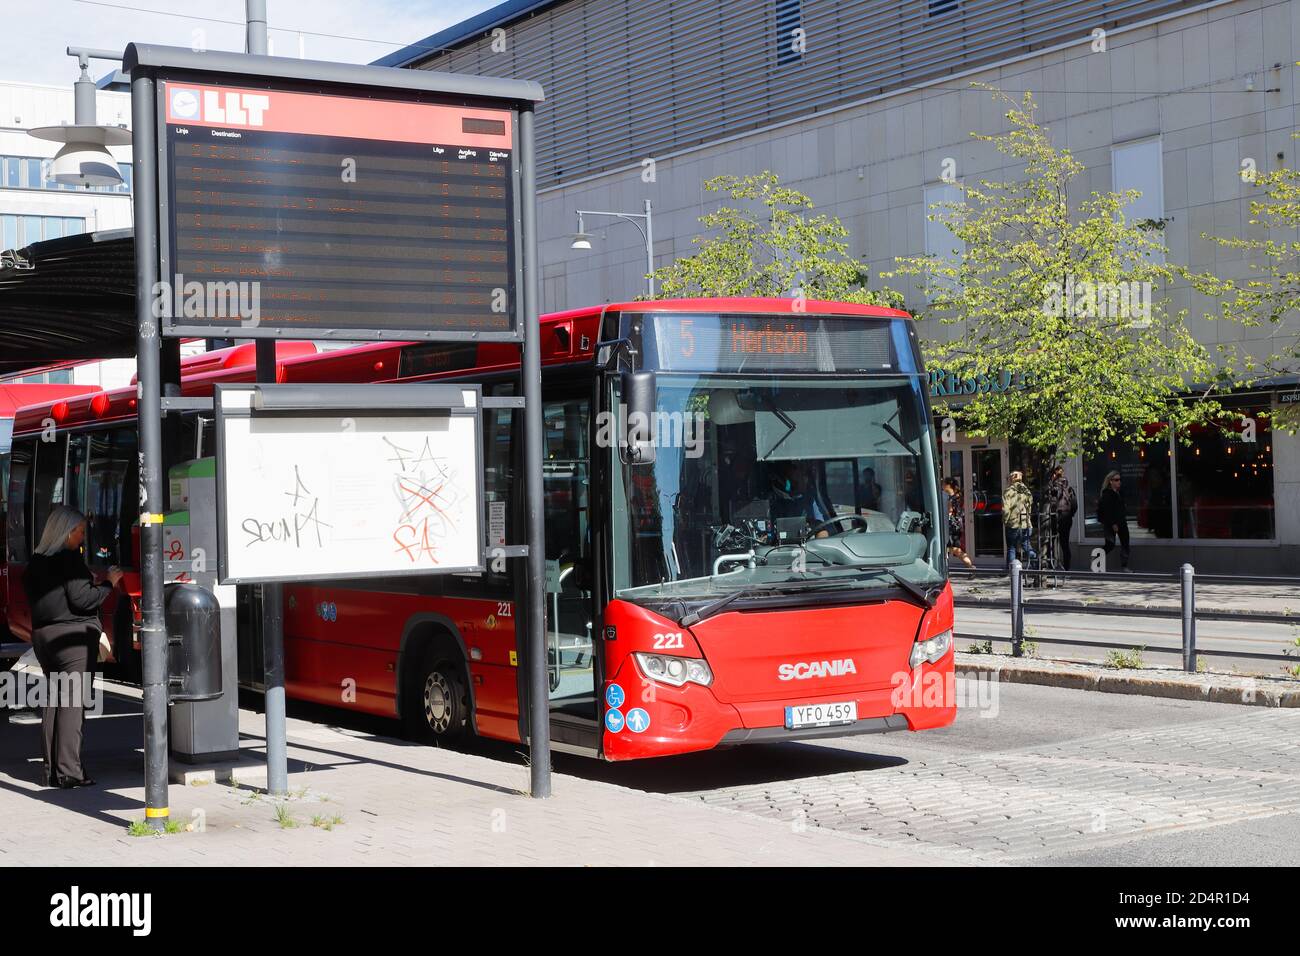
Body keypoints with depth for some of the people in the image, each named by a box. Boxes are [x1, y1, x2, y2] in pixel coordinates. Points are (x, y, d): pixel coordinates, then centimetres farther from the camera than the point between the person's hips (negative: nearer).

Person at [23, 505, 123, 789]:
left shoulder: (36, 562, 12)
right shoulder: (69, 559, -13)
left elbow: (32, 597, 18)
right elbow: (82, 599, -17)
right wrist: (109, 584, -6)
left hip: (42, 635, 8)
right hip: (73, 637, -8)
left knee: (52, 701, 11)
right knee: (72, 702, -7)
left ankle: (52, 770, 11)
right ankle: (68, 772, -10)